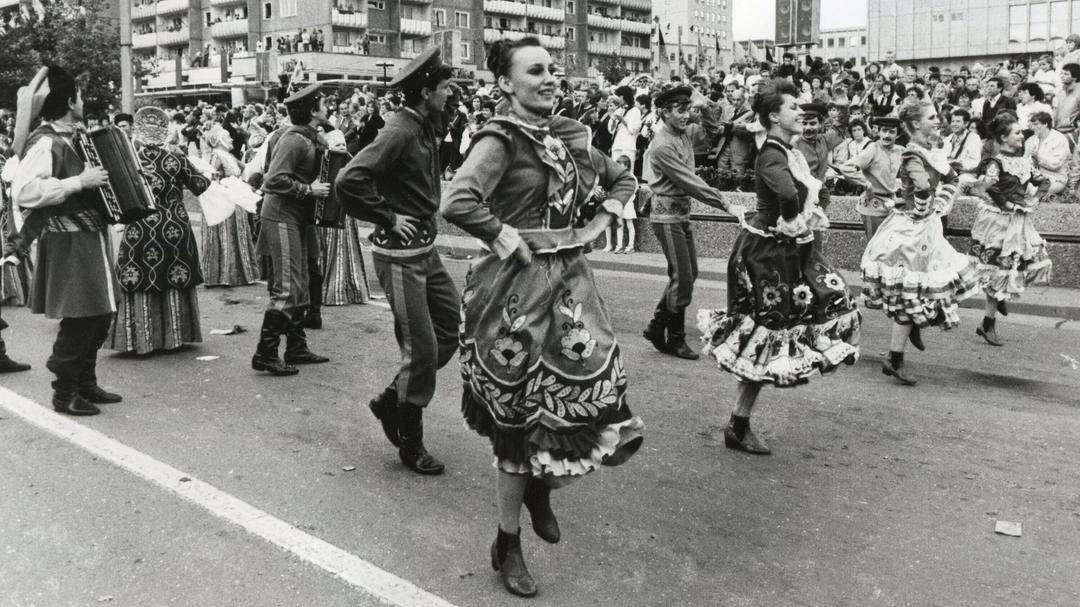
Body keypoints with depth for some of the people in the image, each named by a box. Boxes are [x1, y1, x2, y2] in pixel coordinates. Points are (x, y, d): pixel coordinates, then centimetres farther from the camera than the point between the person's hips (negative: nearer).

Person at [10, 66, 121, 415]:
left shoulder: (70, 139, 12)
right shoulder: (45, 143, -16)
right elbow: (23, 191, -29)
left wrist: (103, 181, 15)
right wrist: (78, 182, -27)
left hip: (89, 237, 9)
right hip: (68, 242, -9)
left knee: (99, 315, 13)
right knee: (79, 318, -7)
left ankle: (86, 383, 25)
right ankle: (64, 393, 5)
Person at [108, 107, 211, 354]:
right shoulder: (177, 161, -7)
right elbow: (200, 186, 3)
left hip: (139, 233, -1)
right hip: (174, 231, 1)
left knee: (140, 283, 8)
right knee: (174, 282, 12)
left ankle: (142, 339, 9)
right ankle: (174, 335, 18)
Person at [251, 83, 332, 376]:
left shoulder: (309, 139, 12)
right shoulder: (293, 140, -18)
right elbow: (275, 181, -25)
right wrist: (309, 190, -20)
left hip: (297, 220, 10)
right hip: (281, 219, -10)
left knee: (301, 286, 15)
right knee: (287, 290, -9)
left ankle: (297, 349, 24)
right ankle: (265, 354, -3)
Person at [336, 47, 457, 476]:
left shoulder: (426, 129, 10)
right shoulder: (399, 132, -18)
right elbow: (350, 180, -28)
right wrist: (387, 218, -19)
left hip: (425, 248, 9)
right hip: (400, 253, -9)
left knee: (450, 330, 11)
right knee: (422, 348, -4)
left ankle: (393, 400, 27)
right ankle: (410, 444, 12)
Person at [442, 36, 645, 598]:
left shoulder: (567, 136, 11)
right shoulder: (501, 138, -10)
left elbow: (621, 178, 26)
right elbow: (457, 203, -27)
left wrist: (600, 222, 11)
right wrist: (505, 238, -17)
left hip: (568, 278, 7)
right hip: (518, 285, -6)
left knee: (598, 393, 1)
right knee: (520, 416, 1)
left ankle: (541, 488, 31)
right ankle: (507, 545, 20)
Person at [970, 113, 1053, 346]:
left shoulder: (1025, 160, 9)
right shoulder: (996, 162, -14)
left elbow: (1043, 182, 13)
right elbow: (991, 188, -29)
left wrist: (1035, 200, -4)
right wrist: (1009, 205, -20)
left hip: (1020, 221, 7)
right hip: (999, 221, -7)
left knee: (1036, 260, 4)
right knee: (999, 269, -3)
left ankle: (1000, 296, 28)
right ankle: (988, 324, 8)